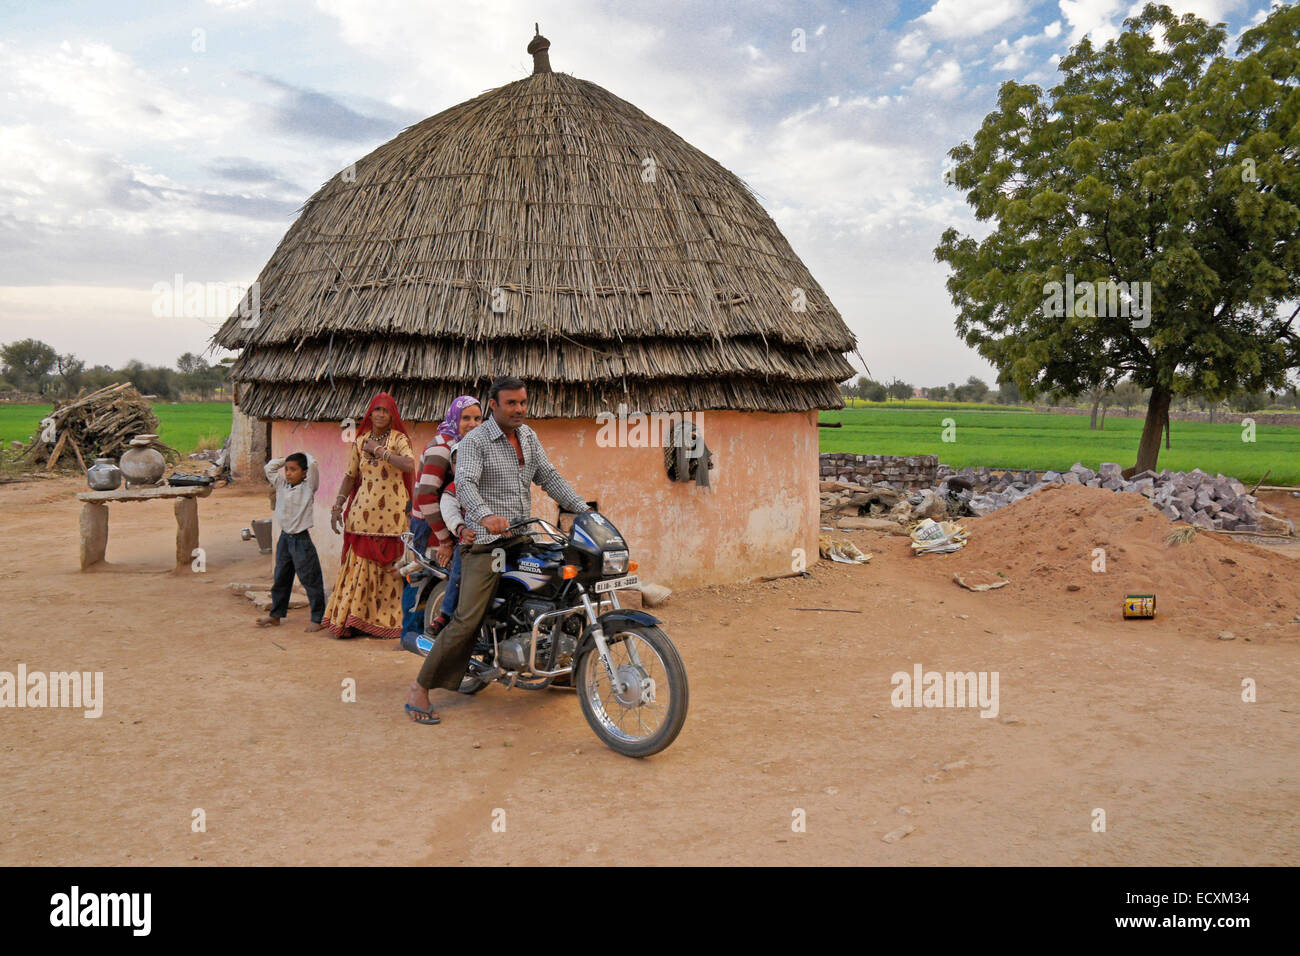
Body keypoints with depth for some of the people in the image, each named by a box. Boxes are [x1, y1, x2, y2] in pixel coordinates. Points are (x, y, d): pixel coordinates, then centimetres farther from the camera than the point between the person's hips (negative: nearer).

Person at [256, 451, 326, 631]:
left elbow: (312, 464, -19)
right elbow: (269, 467, 16)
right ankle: (275, 615, 26)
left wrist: (304, 456, 0)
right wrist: (285, 460, 9)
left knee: (310, 580, -3)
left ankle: (317, 619, 3)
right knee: (280, 579, 15)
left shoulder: (308, 487, -8)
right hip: (284, 537, 6)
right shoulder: (281, 485, 8)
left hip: (301, 539, -6)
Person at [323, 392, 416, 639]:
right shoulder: (361, 441, 13)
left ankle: (387, 619, 7)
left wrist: (379, 450, -12)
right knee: (360, 565, 1)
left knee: (390, 565, -1)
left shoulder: (399, 439, 1)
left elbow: (409, 465, -18)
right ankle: (350, 618, 7)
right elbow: (350, 476, 18)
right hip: (363, 512, 3)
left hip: (391, 514, -3)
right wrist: (337, 506, 12)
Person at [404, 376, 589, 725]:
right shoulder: (474, 441, -7)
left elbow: (549, 477, 19)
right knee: (468, 620, -14)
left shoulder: (528, 437, 16)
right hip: (485, 542, -7)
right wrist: (485, 515, -42)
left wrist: (583, 508, 7)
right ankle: (420, 689, -5)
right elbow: (465, 484, -22)